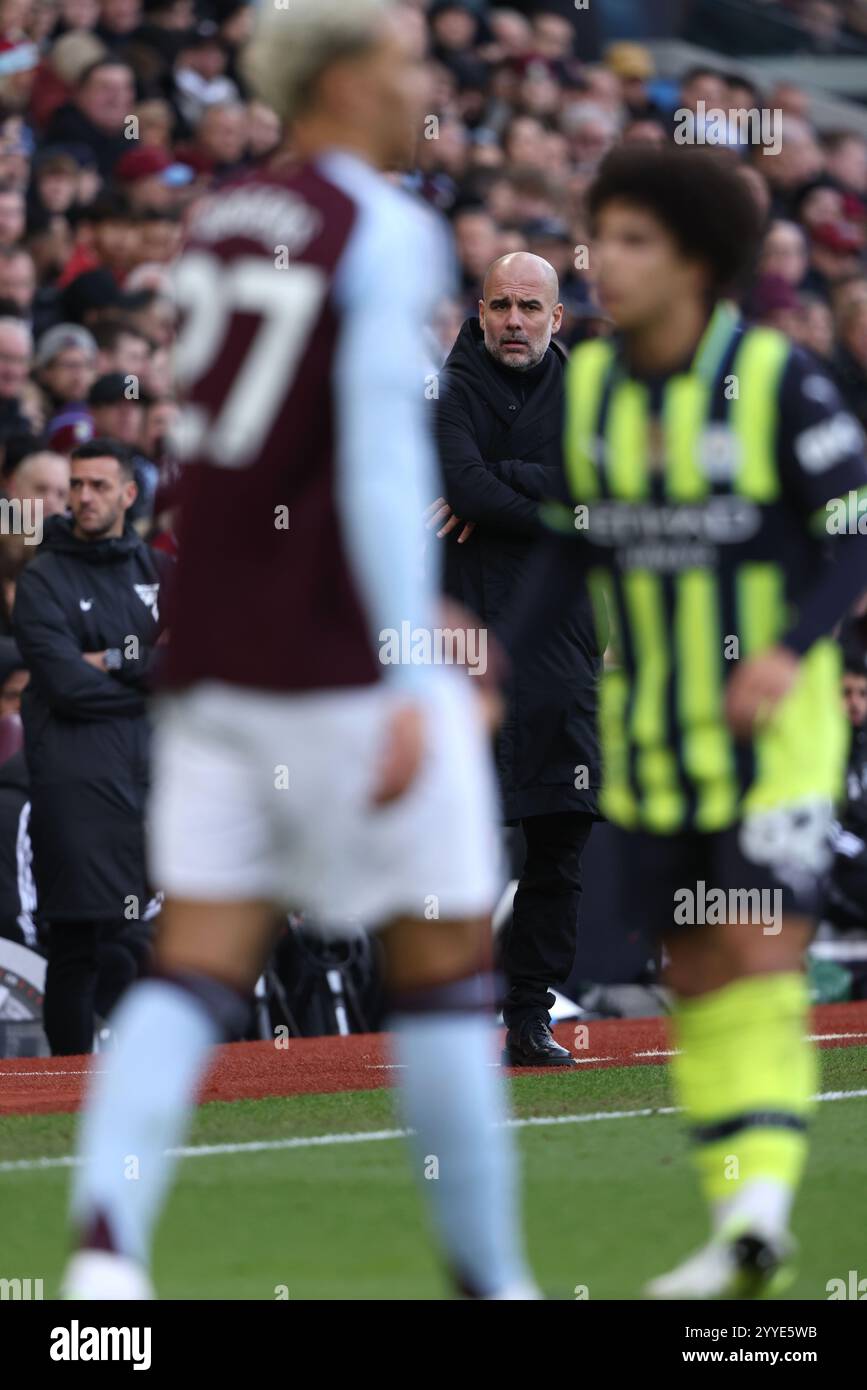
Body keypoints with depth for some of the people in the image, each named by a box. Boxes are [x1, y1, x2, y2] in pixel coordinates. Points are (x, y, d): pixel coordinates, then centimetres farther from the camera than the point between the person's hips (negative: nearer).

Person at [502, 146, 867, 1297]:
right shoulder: (587, 385, 4)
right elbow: (572, 545, 14)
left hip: (774, 722, -5)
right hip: (653, 730, 5)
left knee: (760, 952, -16)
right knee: (695, 974, 6)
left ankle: (763, 1206, -22)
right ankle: (741, 1231, 12)